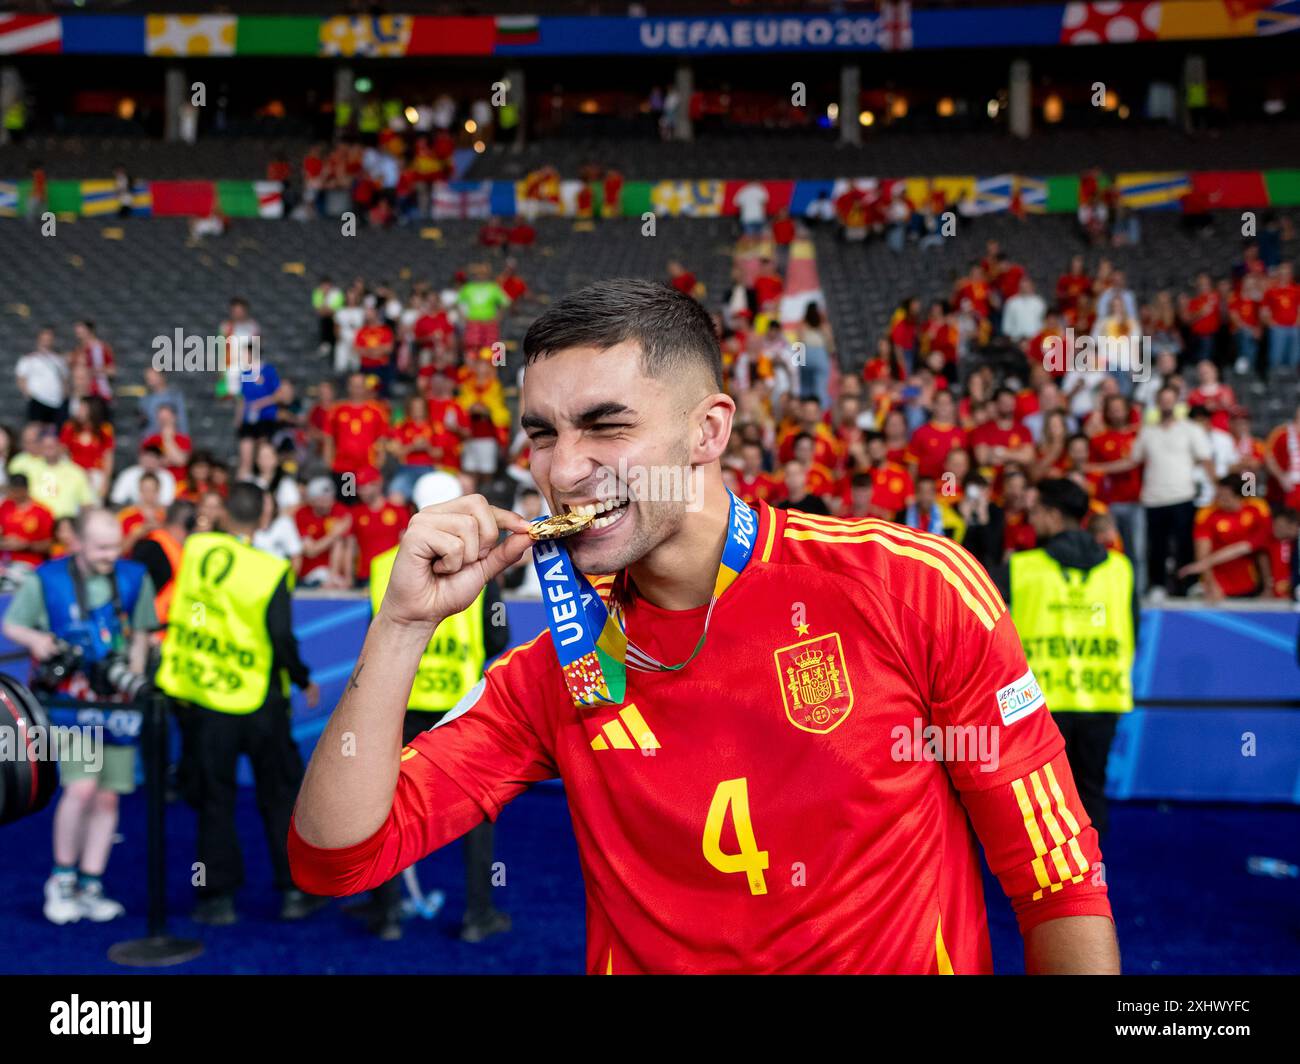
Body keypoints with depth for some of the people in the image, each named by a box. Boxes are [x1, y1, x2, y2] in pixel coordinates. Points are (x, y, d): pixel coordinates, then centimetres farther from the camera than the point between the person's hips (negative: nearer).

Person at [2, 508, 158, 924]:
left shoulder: (134, 578, 2)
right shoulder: (47, 579, -3)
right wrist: (34, 639, -15)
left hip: (117, 702, 3)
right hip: (71, 700, -3)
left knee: (108, 796, 4)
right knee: (82, 787, -16)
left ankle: (90, 887, 17)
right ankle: (62, 878, 6)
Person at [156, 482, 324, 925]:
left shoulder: (195, 548, -5)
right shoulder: (271, 571, -15)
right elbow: (281, 639, -15)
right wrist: (304, 682, -1)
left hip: (202, 698, 2)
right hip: (259, 703, -2)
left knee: (214, 798, 12)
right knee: (280, 795, 11)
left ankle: (218, 896, 14)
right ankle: (294, 890, 15)